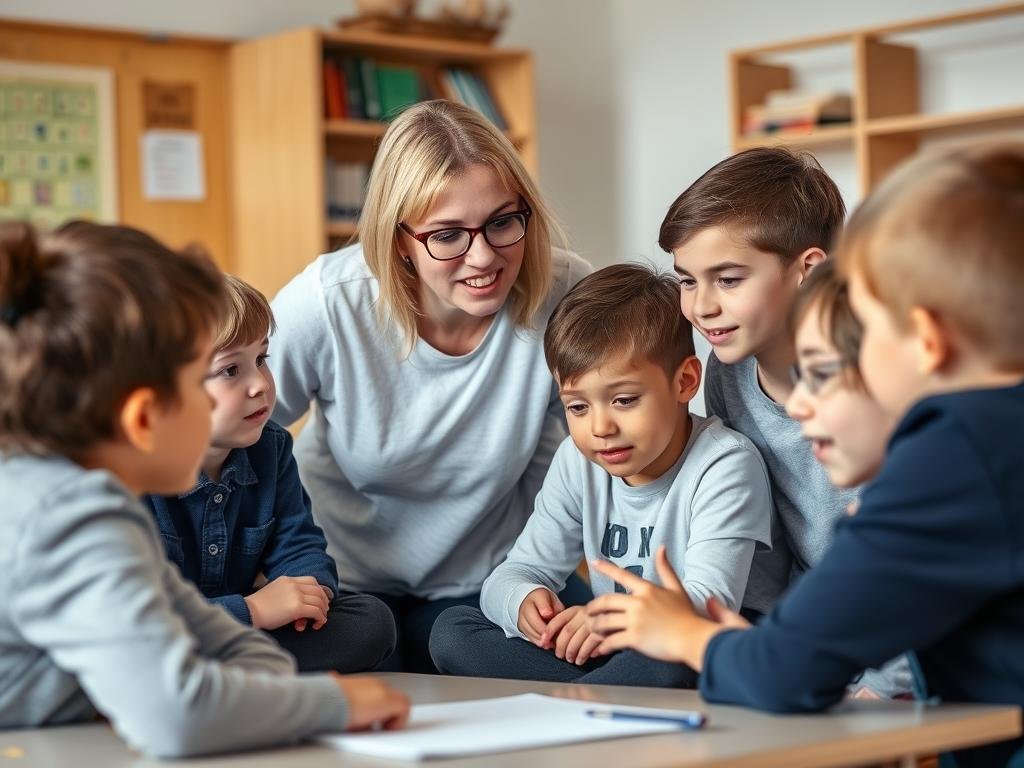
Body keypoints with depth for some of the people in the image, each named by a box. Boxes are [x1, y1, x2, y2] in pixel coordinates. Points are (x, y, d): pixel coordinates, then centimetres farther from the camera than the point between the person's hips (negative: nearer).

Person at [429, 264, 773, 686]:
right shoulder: (578, 462, 4)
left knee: (669, 664, -41)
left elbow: (712, 599, -25)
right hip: (612, 655, 6)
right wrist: (523, 600, -25)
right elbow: (520, 569, 2)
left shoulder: (724, 465, -15)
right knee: (452, 631, -8)